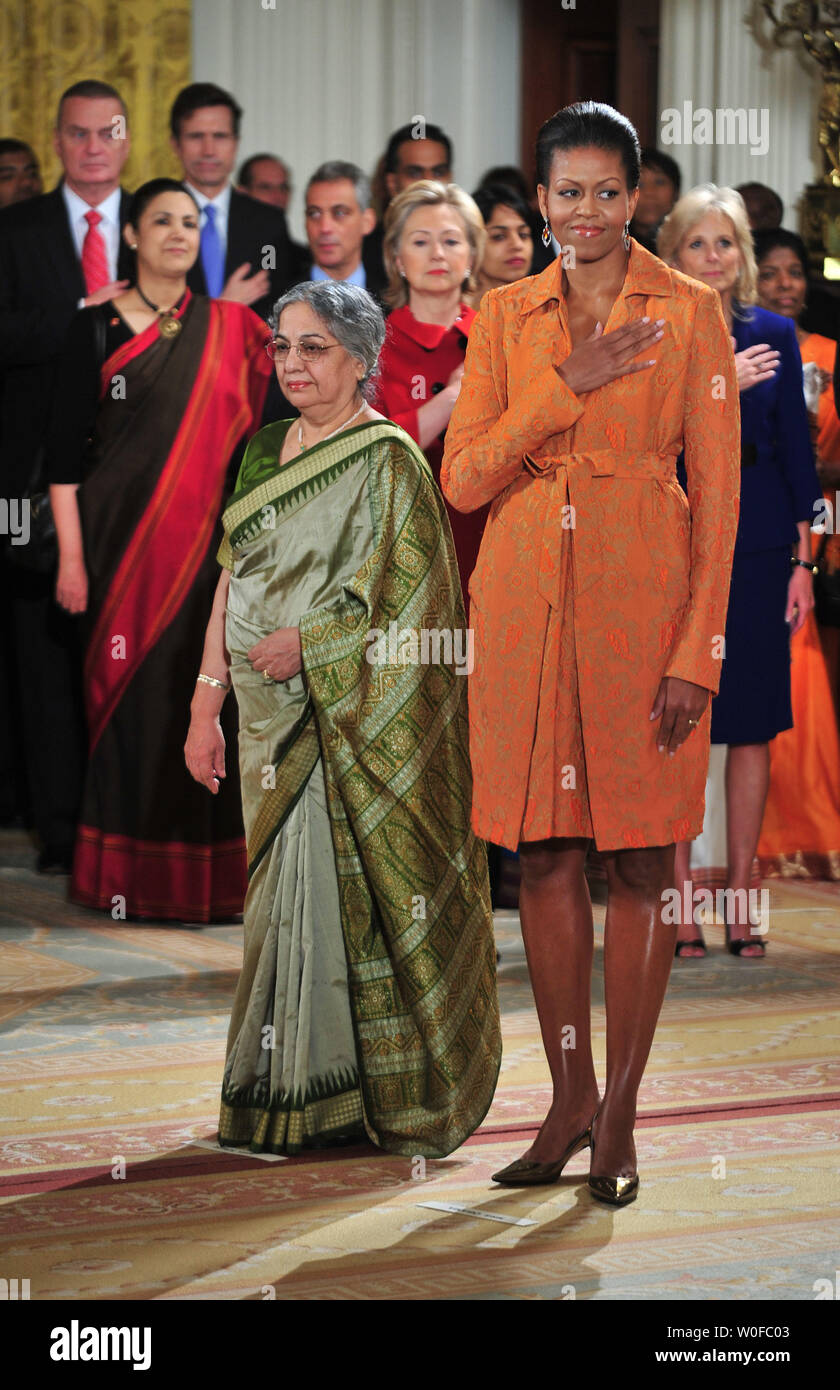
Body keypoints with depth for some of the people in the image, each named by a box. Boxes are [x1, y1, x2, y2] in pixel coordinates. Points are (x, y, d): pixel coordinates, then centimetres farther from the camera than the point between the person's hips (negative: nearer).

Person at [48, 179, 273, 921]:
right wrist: (72, 556, -6)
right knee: (129, 692, -1)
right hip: (122, 536, -2)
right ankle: (129, 873, 7)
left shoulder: (232, 329, 10)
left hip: (206, 542, 2)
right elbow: (66, 449, 0)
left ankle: (207, 872, 9)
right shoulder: (96, 327, 3)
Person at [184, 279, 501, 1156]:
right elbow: (234, 580, 15)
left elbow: (411, 603, -12)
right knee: (289, 890, 8)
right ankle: (282, 1091, 15)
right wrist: (207, 704, 11)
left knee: (337, 887, -5)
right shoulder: (265, 451, 13)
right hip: (276, 721, 6)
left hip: (356, 718, -6)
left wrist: (307, 642, -15)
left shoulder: (386, 461, -8)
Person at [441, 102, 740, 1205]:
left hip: (643, 597, -3)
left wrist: (698, 650, -10)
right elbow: (462, 479, 0)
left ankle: (620, 1114, 11)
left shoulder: (689, 313, 0)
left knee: (640, 861, 1)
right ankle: (570, 1101, 18)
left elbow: (718, 491, -3)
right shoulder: (505, 317, 8)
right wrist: (566, 388, -12)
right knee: (545, 854, 6)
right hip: (525, 601, 3)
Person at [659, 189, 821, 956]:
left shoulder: (774, 335, 8)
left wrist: (803, 560, 3)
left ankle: (741, 896, 11)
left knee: (753, 725, 3)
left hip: (756, 547, 2)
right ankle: (680, 897, 7)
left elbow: (797, 452, 8)